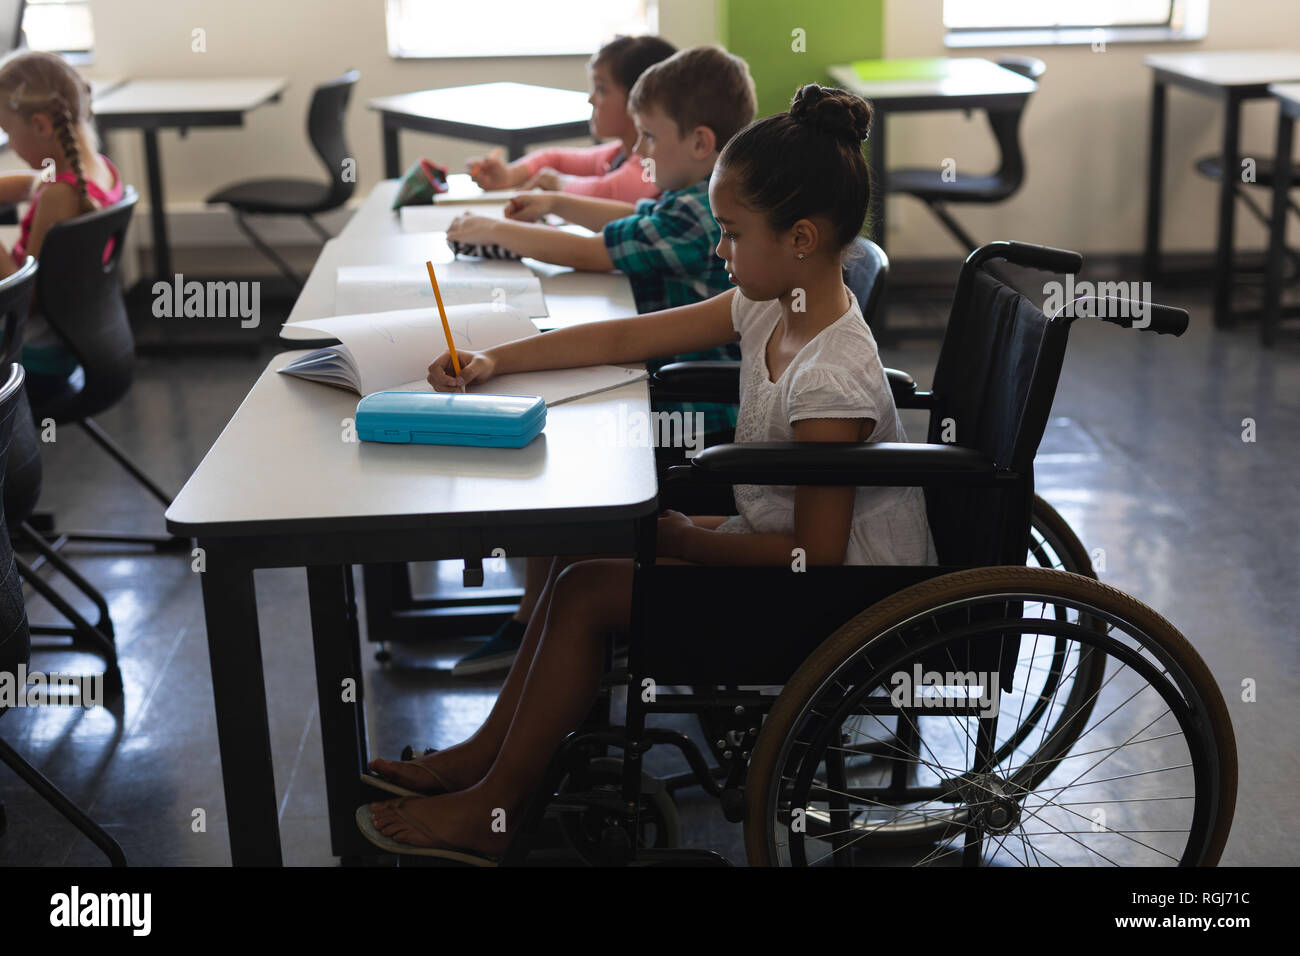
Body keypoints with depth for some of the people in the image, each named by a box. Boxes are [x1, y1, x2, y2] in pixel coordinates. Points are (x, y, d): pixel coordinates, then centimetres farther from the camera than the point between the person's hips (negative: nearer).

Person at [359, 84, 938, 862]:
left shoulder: (831, 382, -29)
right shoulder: (771, 309, -1)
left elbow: (817, 553, -28)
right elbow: (625, 337, 6)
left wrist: (685, 540, -18)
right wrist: (493, 361, 2)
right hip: (775, 541, 10)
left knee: (587, 592, -13)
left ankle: (492, 810, 2)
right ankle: (491, 749, 15)